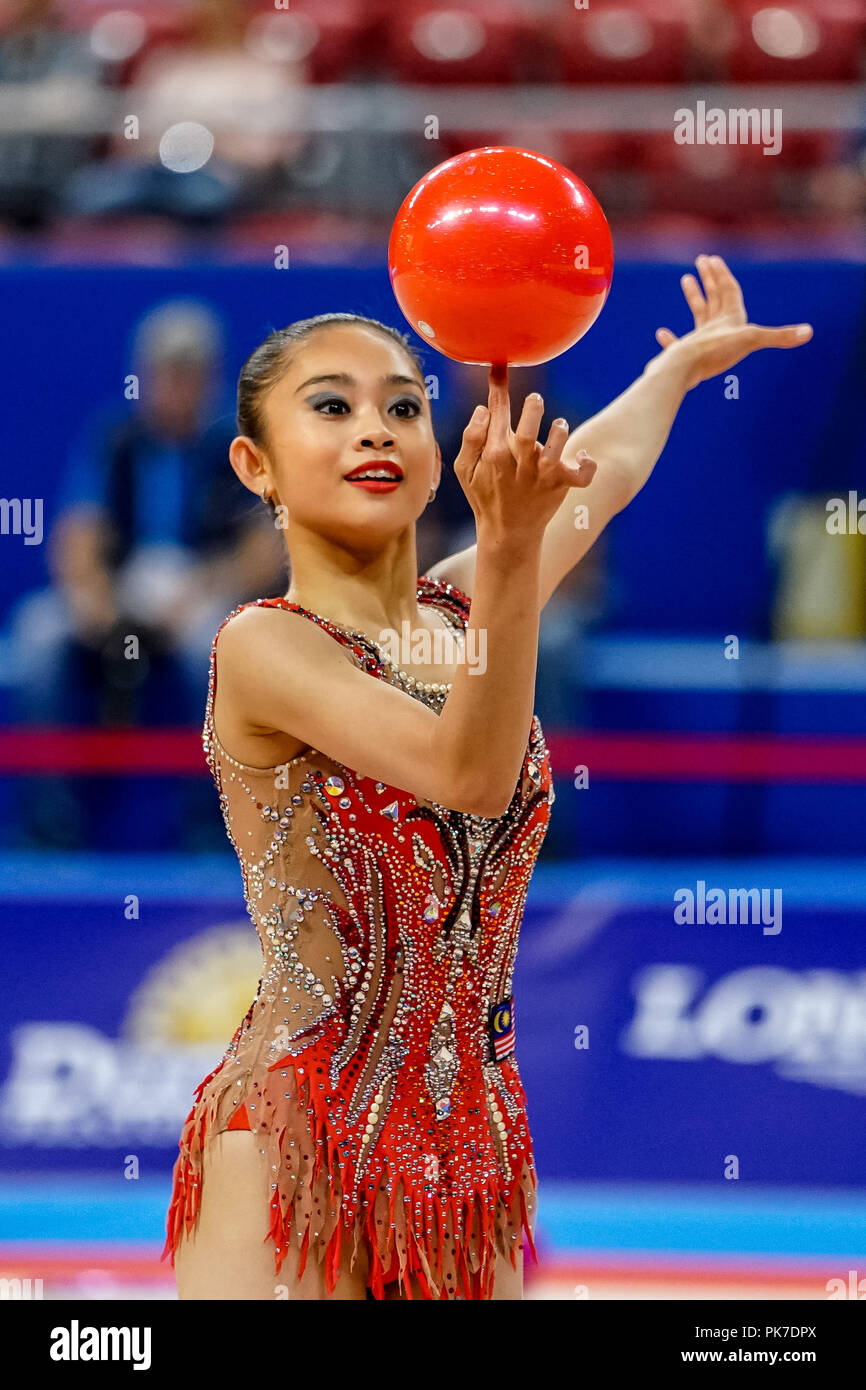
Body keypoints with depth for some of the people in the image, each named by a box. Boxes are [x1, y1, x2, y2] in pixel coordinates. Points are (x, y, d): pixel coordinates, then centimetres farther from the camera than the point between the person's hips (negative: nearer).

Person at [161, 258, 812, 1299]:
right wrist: (509, 551, -36)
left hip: (473, 1153, 6)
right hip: (298, 1145, -6)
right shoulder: (261, 646, -9)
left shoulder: (463, 612, 11)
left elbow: (606, 466, 32)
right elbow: (468, 771, -24)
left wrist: (683, 364, 49)